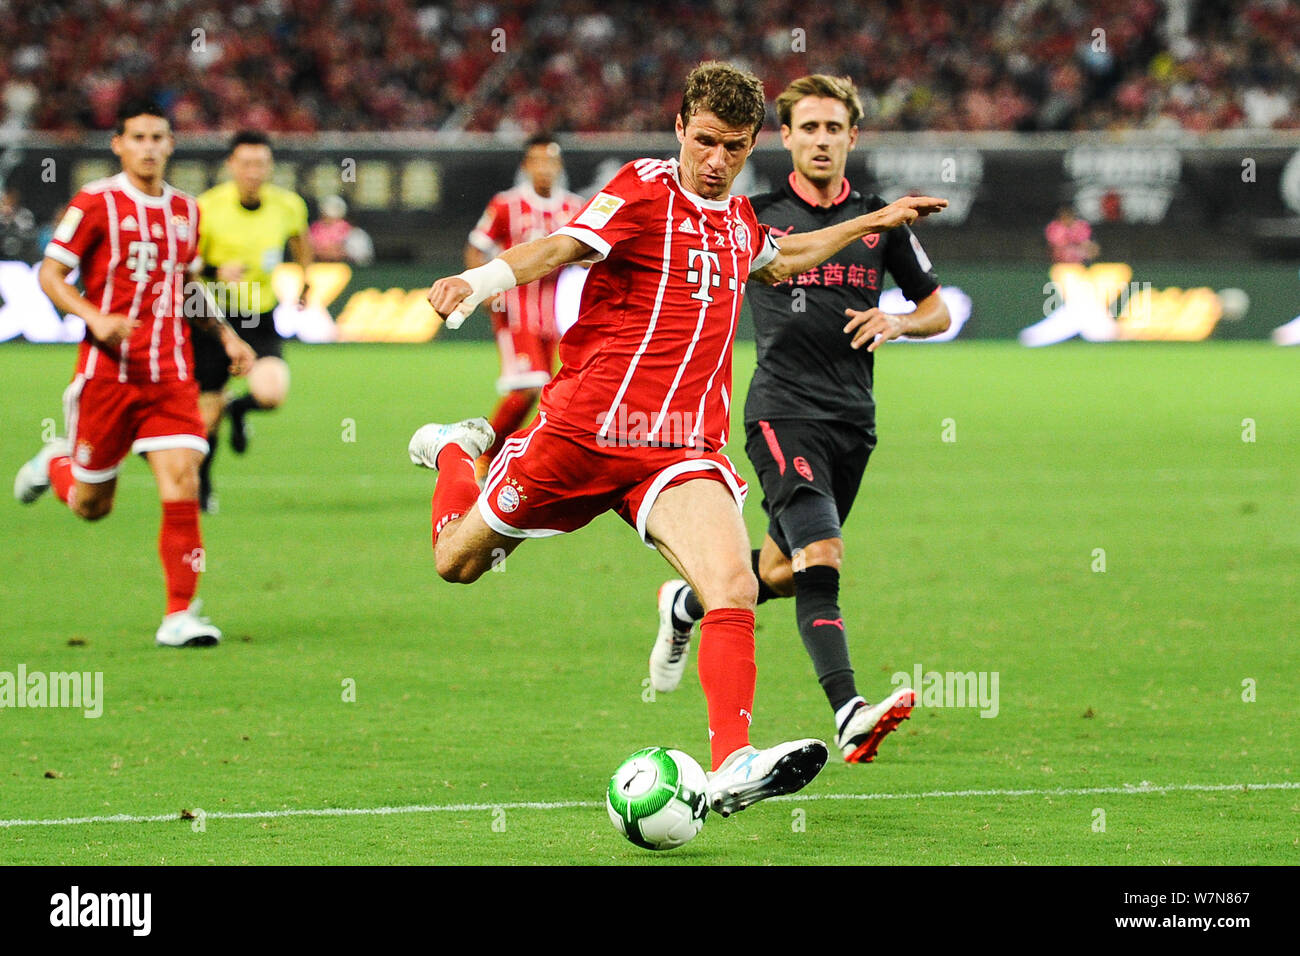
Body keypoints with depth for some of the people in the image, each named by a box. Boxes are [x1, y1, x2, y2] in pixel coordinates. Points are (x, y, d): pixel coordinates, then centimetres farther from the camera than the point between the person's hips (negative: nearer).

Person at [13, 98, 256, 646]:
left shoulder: (185, 211, 11)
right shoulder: (96, 204, -6)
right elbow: (50, 275, -5)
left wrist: (227, 335, 15)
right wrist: (95, 318, -21)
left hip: (170, 373, 3)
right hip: (108, 369, -3)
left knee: (182, 481, -13)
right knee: (91, 505, 7)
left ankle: (179, 616, -9)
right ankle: (54, 465, 43)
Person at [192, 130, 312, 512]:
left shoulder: (288, 206, -5)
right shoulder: (207, 208, -15)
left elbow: (300, 235, 20)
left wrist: (305, 278, 26)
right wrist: (215, 272, -25)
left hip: (260, 319, 2)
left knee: (272, 393, -22)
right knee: (208, 414, 1)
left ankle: (239, 409, 16)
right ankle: (200, 482, 29)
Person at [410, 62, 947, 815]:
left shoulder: (738, 218, 13)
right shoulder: (646, 189, -8)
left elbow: (778, 261, 38)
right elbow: (563, 248, -24)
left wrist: (870, 223, 35)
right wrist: (477, 282, -42)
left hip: (684, 447, 4)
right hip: (583, 427, -4)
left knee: (735, 589, -22)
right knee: (460, 561, 12)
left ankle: (731, 766, -29)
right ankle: (457, 452, 46)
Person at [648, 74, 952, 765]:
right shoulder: (755, 216, 3)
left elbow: (937, 309, 17)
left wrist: (897, 323, -4)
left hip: (853, 417, 5)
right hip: (783, 413, -5)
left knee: (783, 572, 13)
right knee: (820, 556, -23)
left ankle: (685, 607, 43)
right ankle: (848, 714, -34)